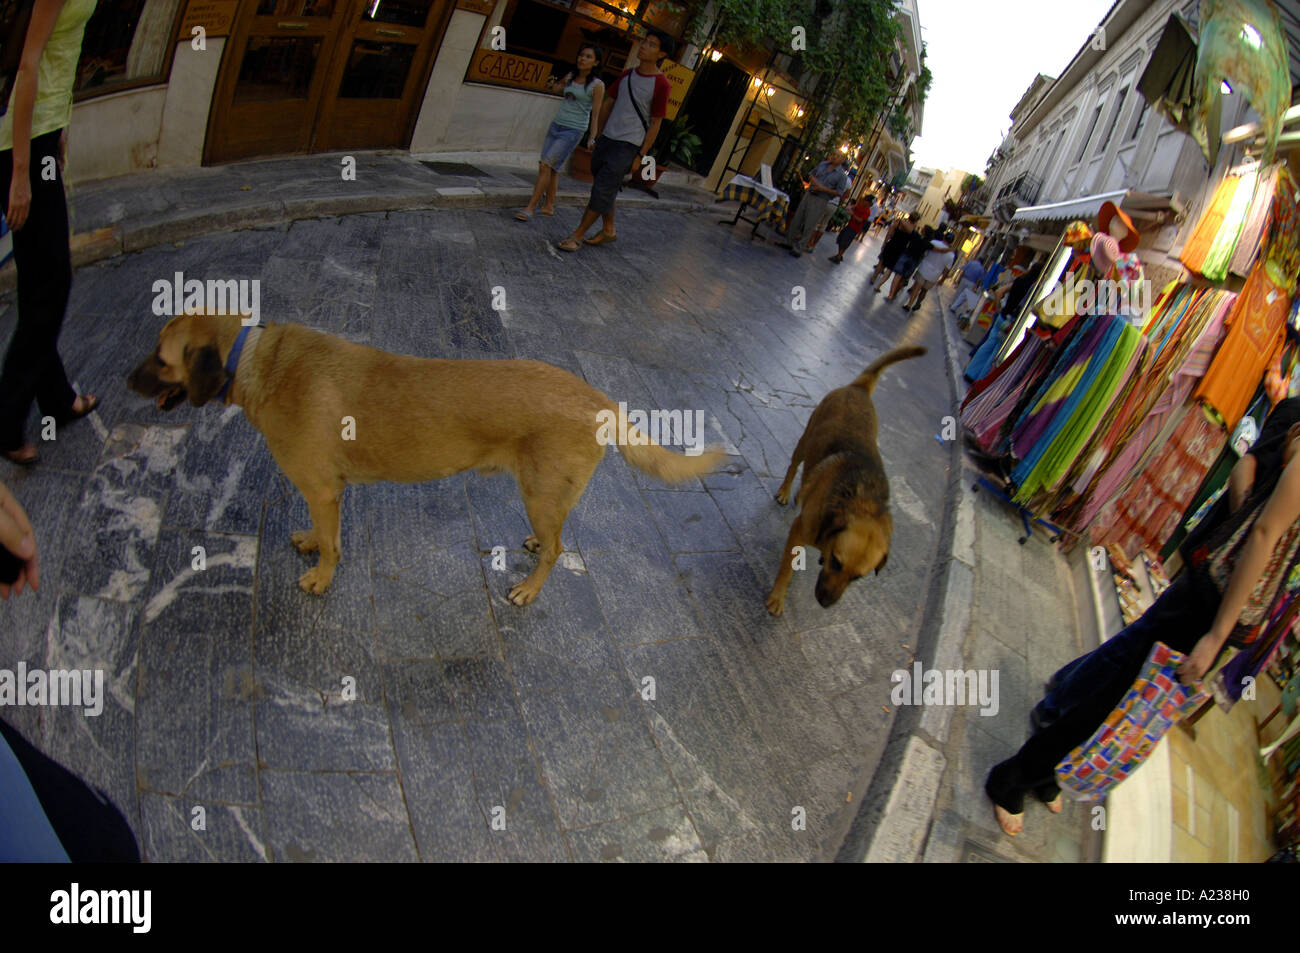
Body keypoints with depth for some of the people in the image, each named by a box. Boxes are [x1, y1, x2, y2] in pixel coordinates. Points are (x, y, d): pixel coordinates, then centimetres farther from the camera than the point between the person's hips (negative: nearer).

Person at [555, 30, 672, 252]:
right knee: (604, 189, 13)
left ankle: (577, 236, -3)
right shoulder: (627, 75, 9)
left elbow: (655, 124, -9)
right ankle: (608, 230, 31)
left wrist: (640, 156, -11)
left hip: (628, 146, -6)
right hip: (607, 139, 7)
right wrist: (599, 133, 17)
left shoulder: (661, 84, -9)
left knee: (603, 190, -9)